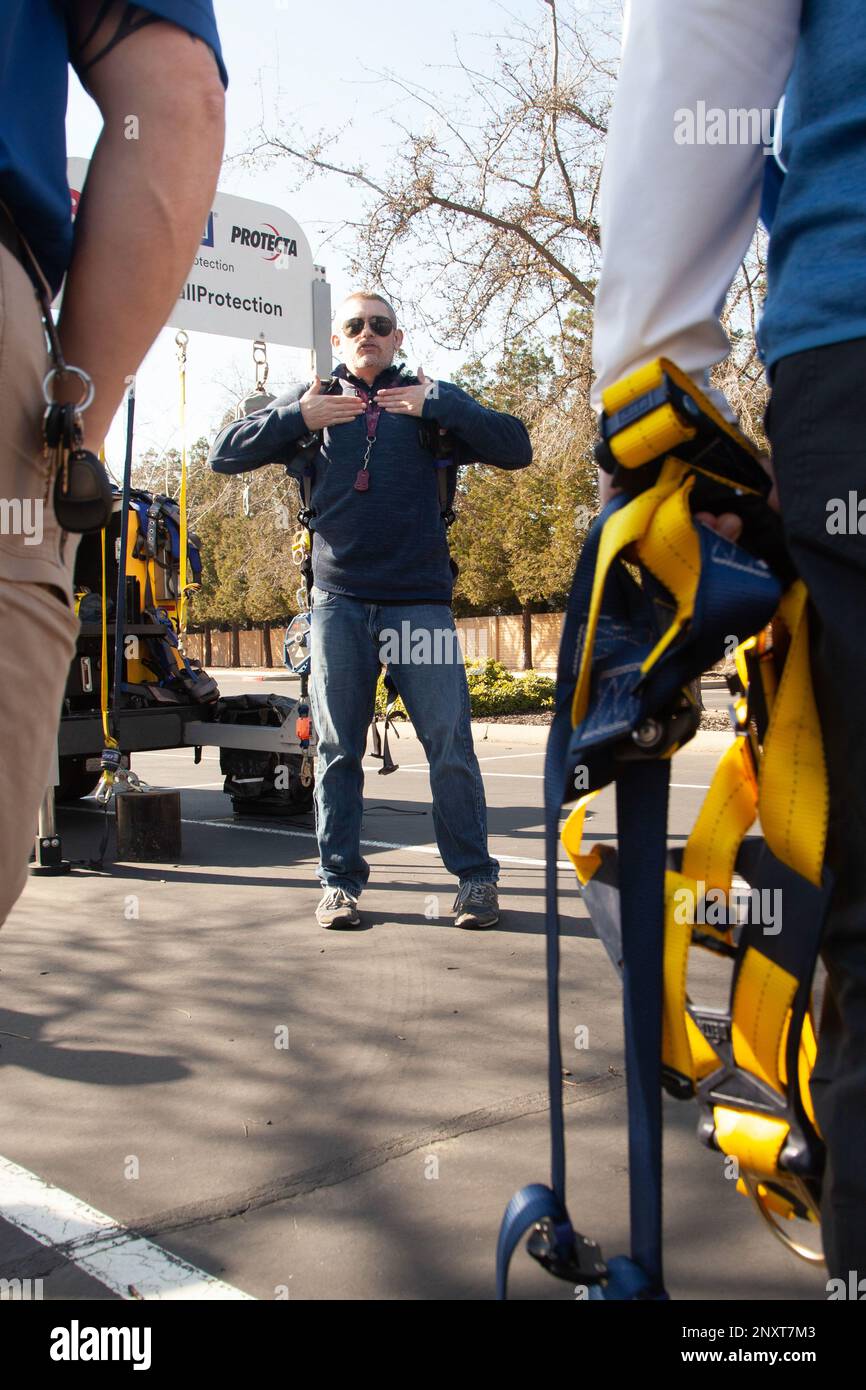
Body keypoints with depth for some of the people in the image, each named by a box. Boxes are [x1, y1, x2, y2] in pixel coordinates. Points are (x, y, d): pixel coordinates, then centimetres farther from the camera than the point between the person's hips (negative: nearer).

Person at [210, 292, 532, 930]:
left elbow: (517, 448, 2)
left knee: (451, 743, -4)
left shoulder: (432, 400, 12)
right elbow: (225, 454, 10)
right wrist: (296, 419, -4)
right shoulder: (312, 400, 15)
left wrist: (437, 407, -8)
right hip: (338, 600, 1)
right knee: (337, 747, 3)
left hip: (420, 598, -1)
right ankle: (341, 880, 12)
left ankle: (475, 877, 6)